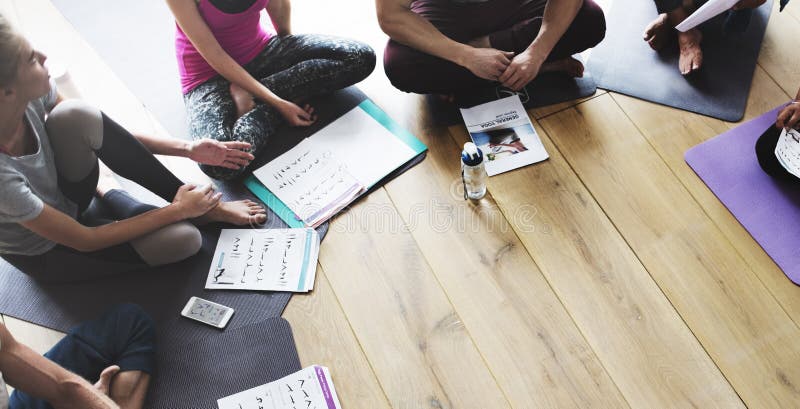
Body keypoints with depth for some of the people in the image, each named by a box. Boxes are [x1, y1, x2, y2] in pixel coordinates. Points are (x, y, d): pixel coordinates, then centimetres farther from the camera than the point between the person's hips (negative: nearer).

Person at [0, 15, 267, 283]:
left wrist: (187, 149, -10)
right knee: (185, 238, -29)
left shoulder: (32, 96, -22)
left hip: (68, 201, 7)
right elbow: (84, 241, -27)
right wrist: (179, 210, -21)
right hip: (47, 255, -6)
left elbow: (102, 134, -4)